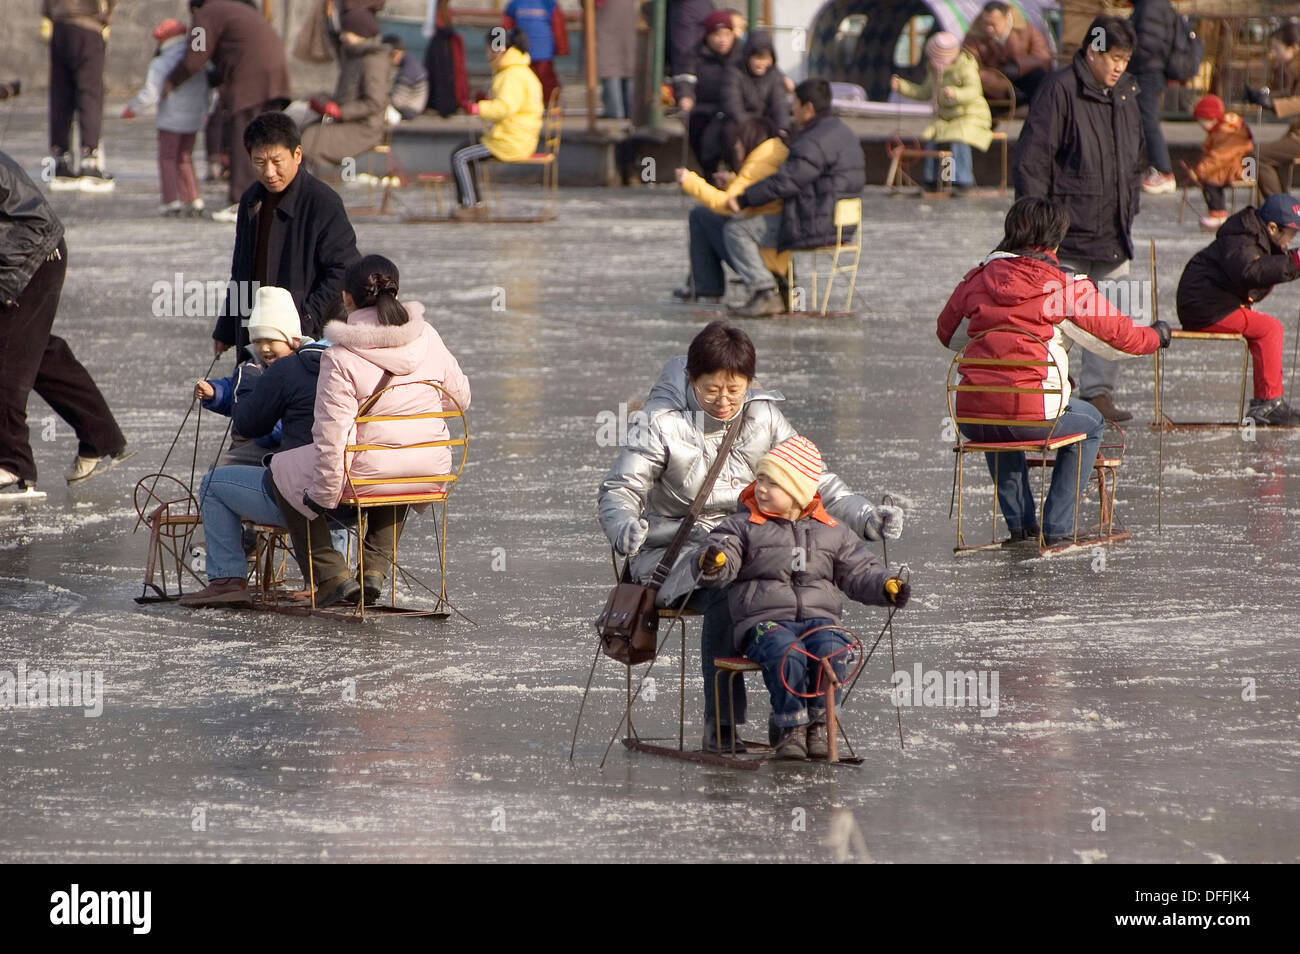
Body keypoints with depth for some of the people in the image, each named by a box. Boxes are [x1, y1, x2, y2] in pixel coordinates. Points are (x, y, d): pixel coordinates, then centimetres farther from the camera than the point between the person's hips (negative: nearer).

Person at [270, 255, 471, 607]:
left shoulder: (341, 357, -18)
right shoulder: (428, 337, -3)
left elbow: (332, 435, -18)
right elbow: (460, 397, 10)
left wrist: (323, 496, -7)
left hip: (367, 474, -5)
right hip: (431, 473, 5)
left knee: (285, 470, 22)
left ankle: (332, 575, 17)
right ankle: (376, 568, 32)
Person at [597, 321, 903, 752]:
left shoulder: (764, 419, 6)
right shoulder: (664, 424, -5)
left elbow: (815, 480, 7)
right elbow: (619, 488, -7)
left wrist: (864, 516, -9)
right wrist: (624, 526, -31)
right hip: (675, 551, -4)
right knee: (724, 595, -36)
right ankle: (720, 725, -29)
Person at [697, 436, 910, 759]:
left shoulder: (831, 532, 15)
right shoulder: (743, 526, 6)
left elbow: (859, 571, 19)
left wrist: (886, 586, -1)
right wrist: (714, 563, -34)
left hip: (819, 619, 2)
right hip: (763, 620, -2)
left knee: (832, 652, -32)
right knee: (786, 654, -36)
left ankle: (819, 723, -12)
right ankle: (790, 726, -19)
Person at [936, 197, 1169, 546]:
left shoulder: (978, 278, 9)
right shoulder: (1065, 286, -3)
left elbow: (949, 335, 24)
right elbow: (1116, 337, 5)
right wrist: (1156, 336, 27)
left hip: (971, 419, 4)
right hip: (1032, 417, -4)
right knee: (1090, 423, 28)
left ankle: (1021, 523, 36)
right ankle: (1057, 527, 22)